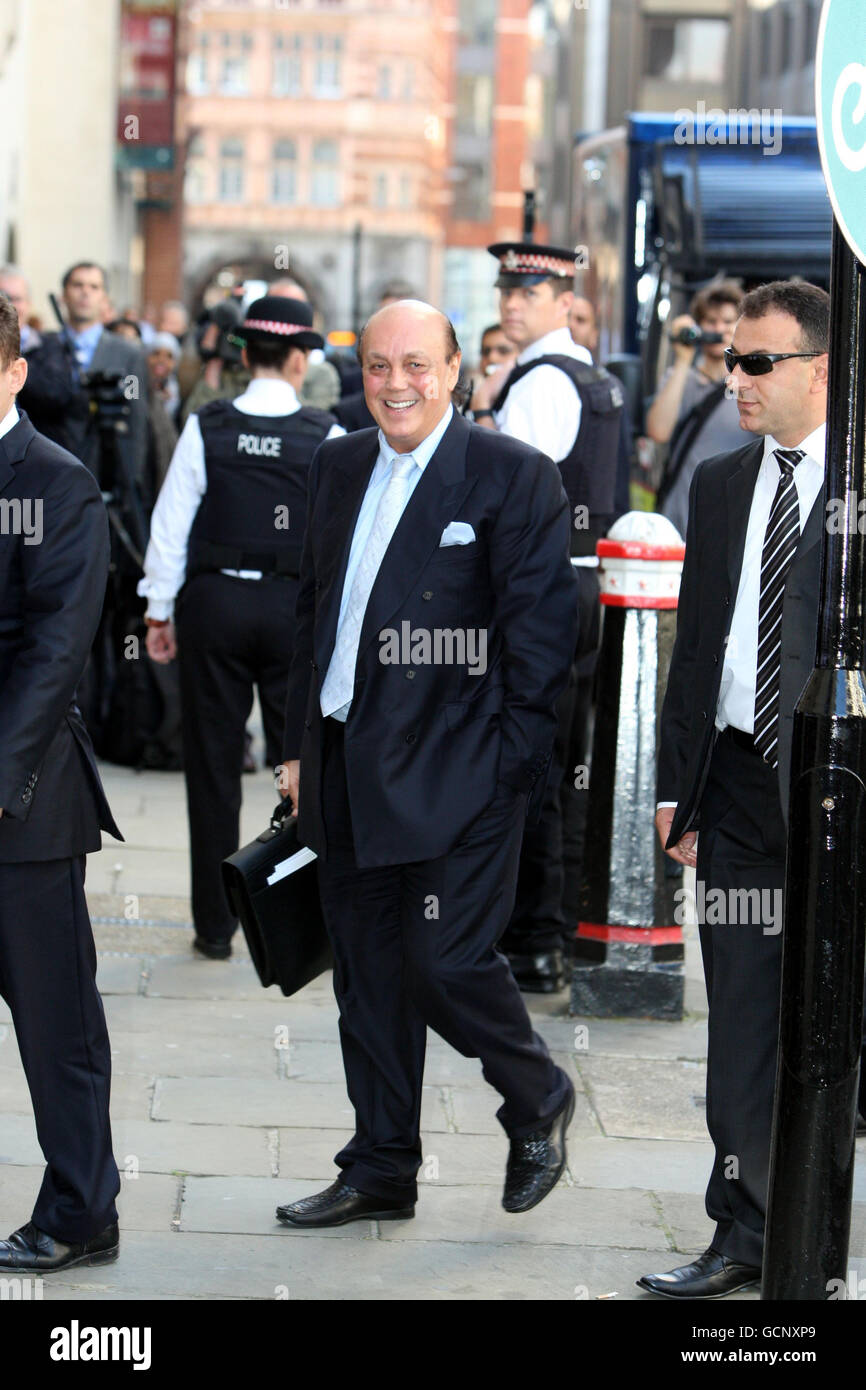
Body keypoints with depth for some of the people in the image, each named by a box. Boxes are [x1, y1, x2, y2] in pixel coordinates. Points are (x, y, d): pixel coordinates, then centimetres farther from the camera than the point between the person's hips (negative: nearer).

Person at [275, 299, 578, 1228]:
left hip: (456, 769, -6)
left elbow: (540, 628, -8)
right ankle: (379, 1174, 22)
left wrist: (516, 759, -12)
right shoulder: (338, 468, 12)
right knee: (367, 978, 11)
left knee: (446, 961, -9)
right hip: (346, 768, 6)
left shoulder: (515, 477, -7)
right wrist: (300, 743, 15)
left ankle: (537, 1100, 20)